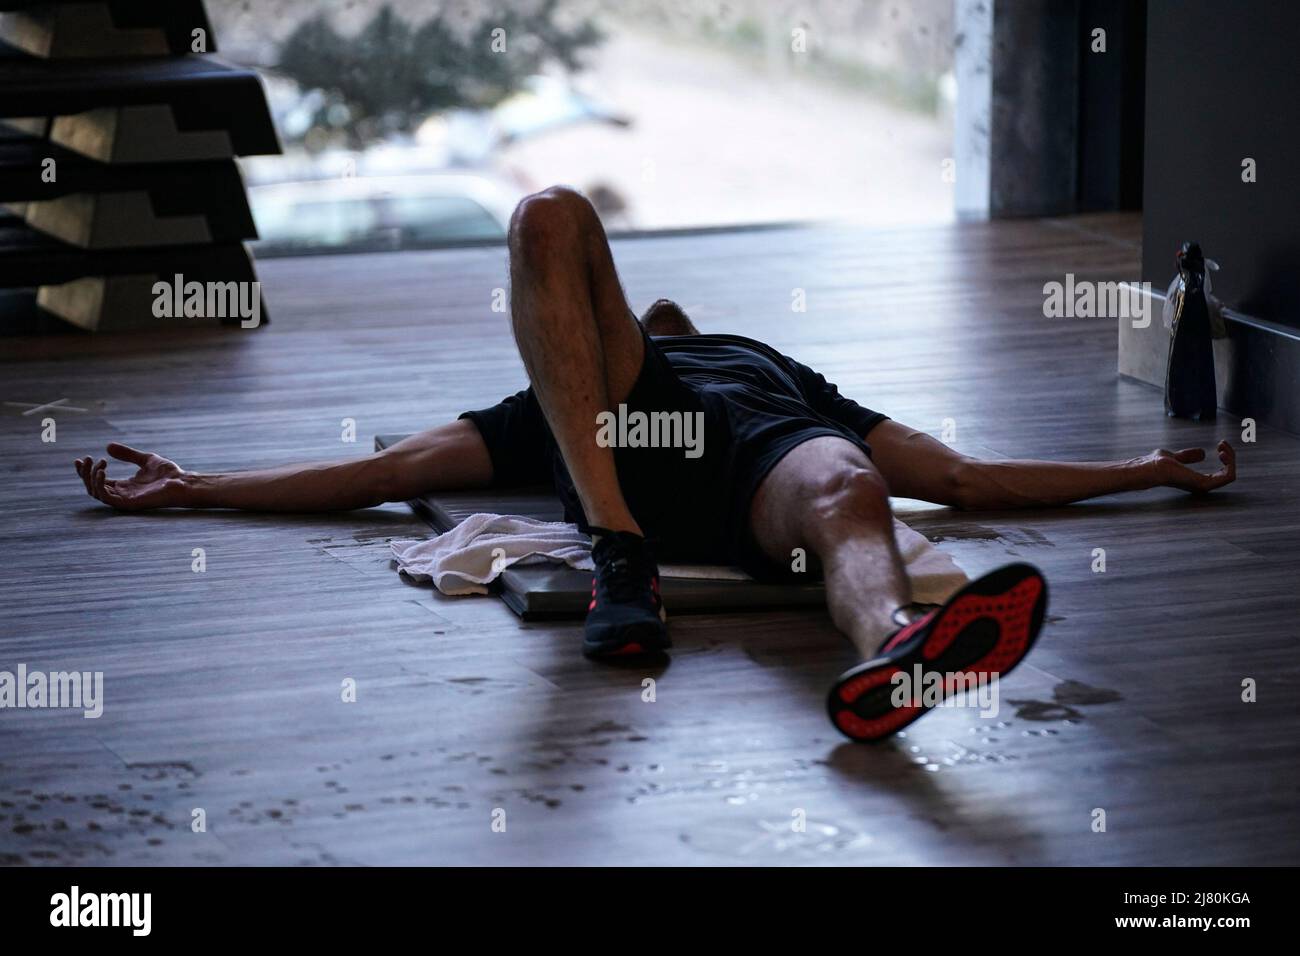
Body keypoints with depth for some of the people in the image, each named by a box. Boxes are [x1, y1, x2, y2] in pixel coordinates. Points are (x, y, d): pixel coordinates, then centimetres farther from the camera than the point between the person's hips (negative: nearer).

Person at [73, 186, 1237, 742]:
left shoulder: (784, 370, 47)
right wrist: (198, 488, 25)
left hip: (772, 462, 0)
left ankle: (895, 651, -78)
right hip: (623, 443, 0)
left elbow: (964, 477, 37)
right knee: (552, 214, -15)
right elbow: (385, 471, 32)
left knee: (846, 491, -37)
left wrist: (1144, 470, 30)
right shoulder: (554, 405, 42)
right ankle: (619, 555, -32)